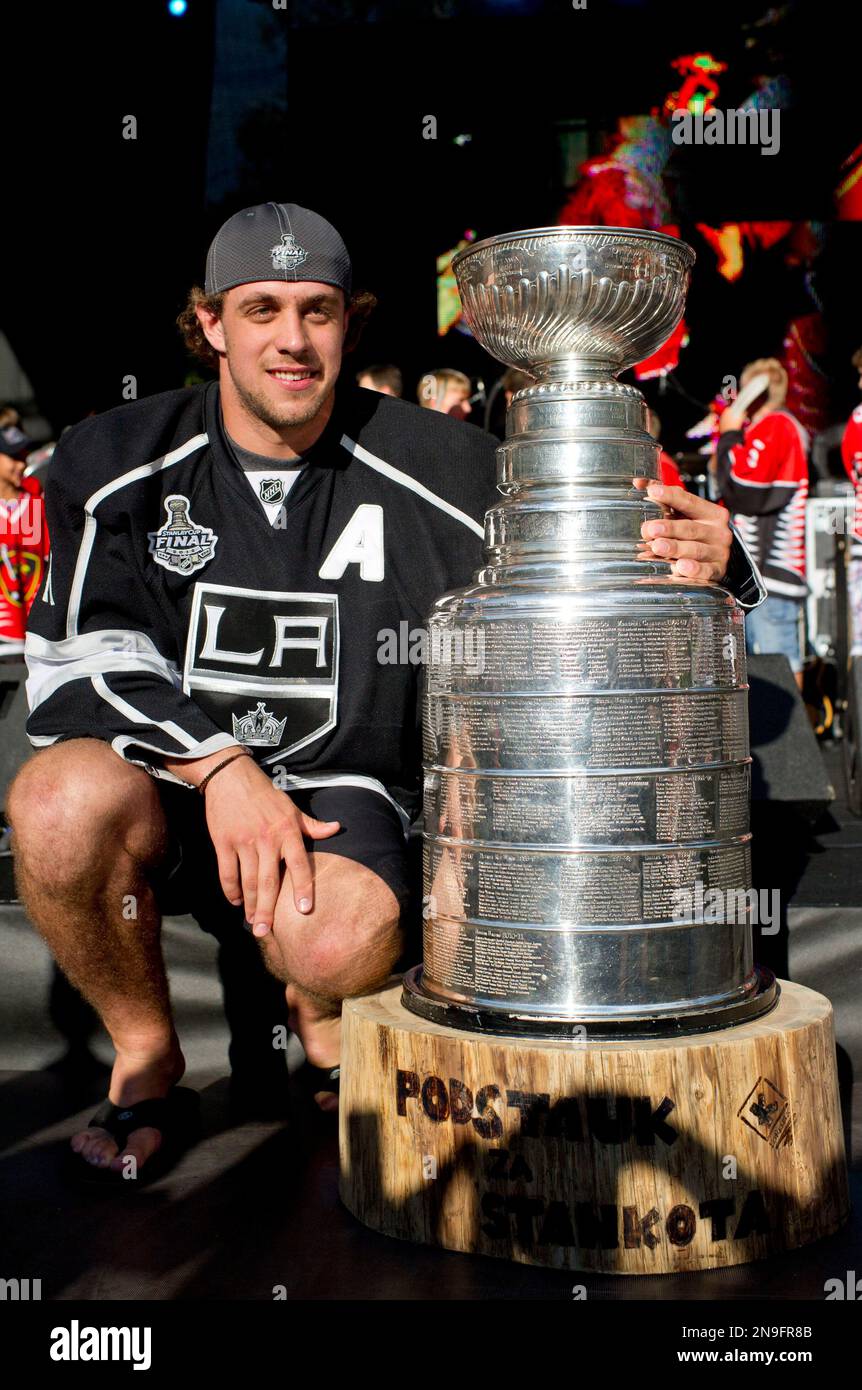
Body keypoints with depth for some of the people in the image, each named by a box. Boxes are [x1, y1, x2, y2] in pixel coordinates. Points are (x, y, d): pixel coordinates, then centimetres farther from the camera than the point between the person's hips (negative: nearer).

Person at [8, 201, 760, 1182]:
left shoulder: (434, 469, -3)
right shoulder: (118, 463, 0)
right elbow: (79, 657, -6)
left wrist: (705, 567, -25)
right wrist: (220, 764, -21)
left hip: (338, 782, -1)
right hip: (163, 769, 2)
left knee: (343, 944, -33)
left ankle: (319, 1009, 10)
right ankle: (143, 1051, 0)